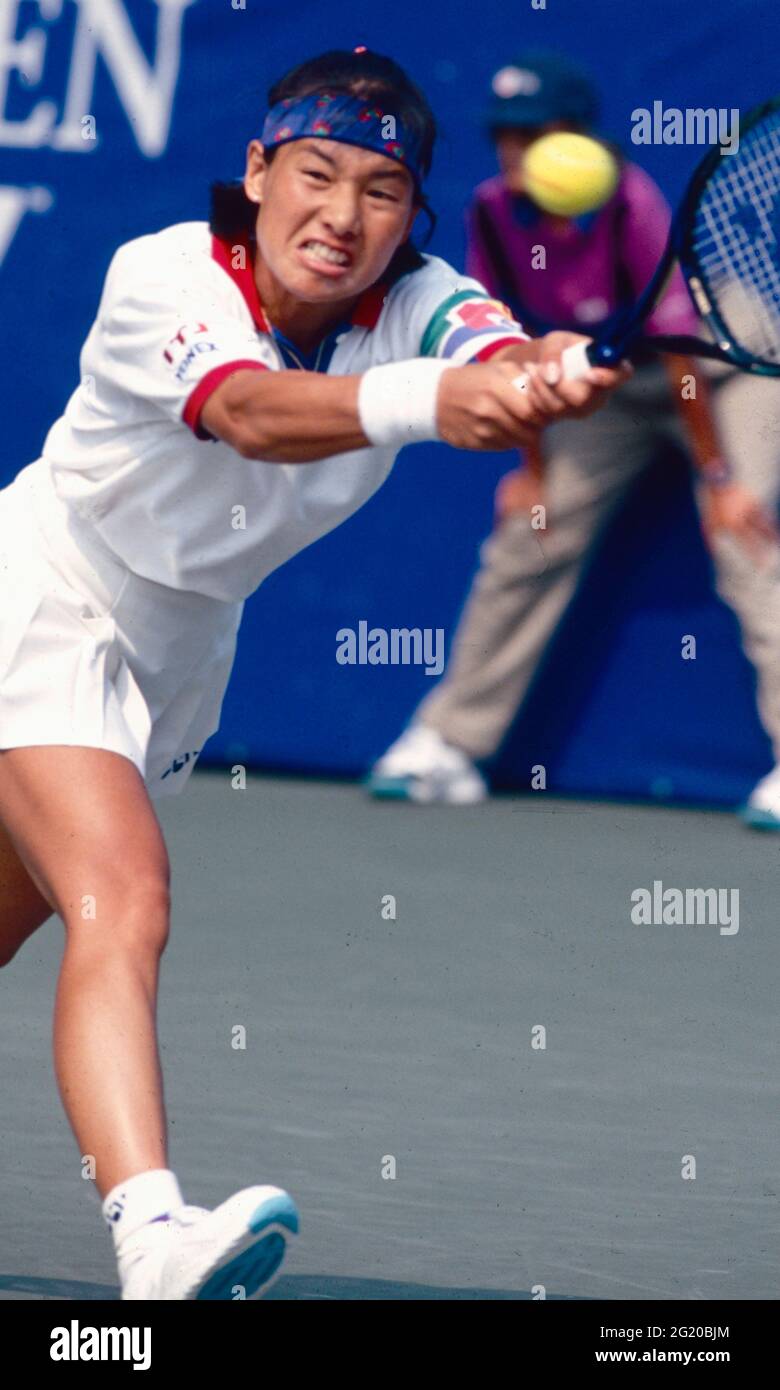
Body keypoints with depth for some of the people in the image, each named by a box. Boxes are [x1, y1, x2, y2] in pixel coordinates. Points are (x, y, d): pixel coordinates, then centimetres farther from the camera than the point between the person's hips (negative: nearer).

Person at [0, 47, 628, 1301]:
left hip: (179, 651, 6)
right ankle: (150, 1232, -42)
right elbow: (252, 415, -47)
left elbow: (498, 364, -38)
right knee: (122, 903, -27)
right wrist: (420, 402, -66)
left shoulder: (418, 307, -14)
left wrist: (553, 376, -63)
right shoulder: (164, 280, -26)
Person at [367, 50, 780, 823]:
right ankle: (448, 744, 16)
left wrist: (717, 477, -23)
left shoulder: (629, 204, -30)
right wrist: (534, 466, 1)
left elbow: (678, 347, -27)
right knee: (525, 542, 4)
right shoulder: (493, 214, -15)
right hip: (606, 386, 6)